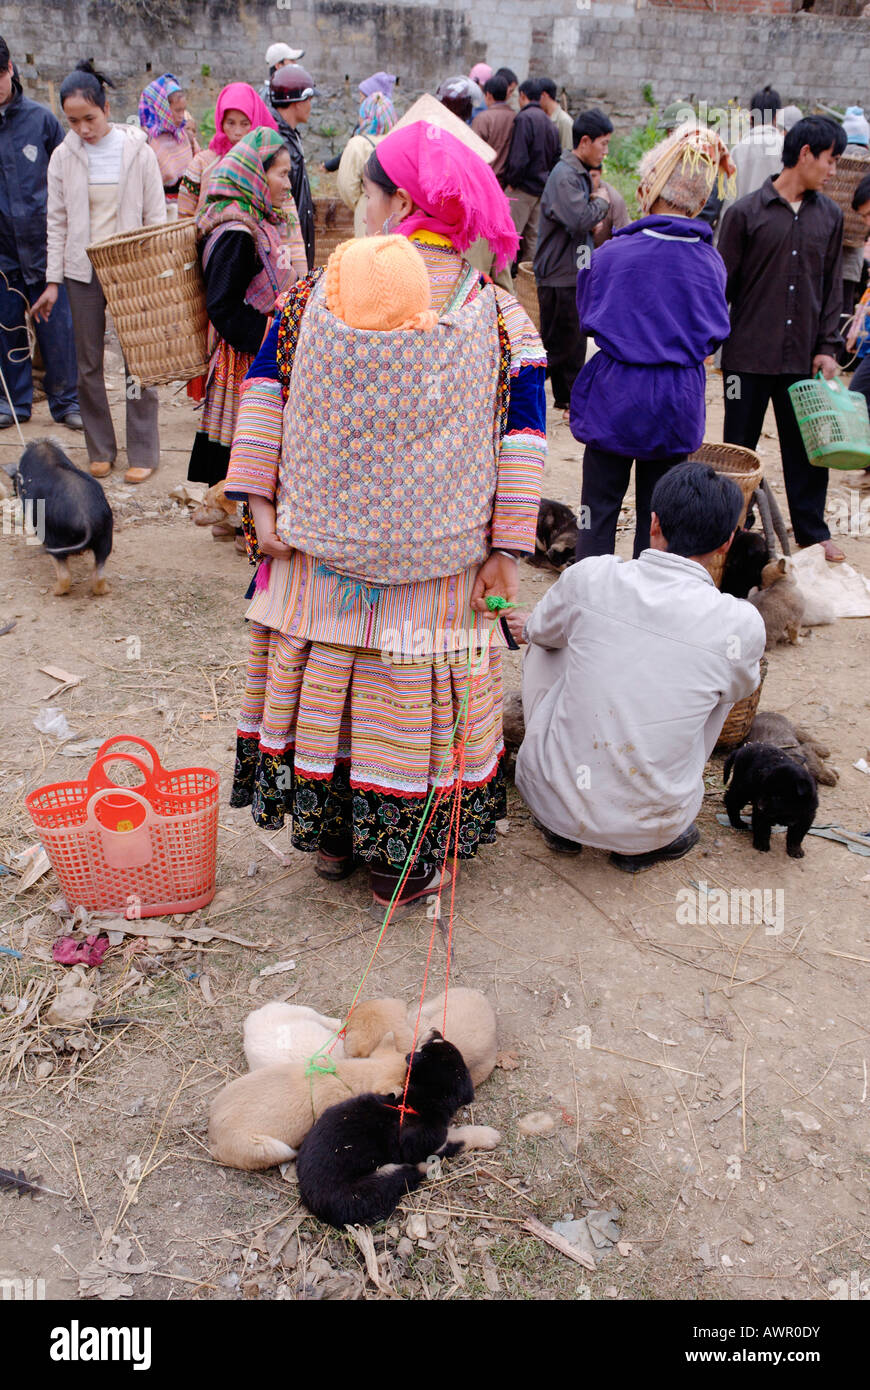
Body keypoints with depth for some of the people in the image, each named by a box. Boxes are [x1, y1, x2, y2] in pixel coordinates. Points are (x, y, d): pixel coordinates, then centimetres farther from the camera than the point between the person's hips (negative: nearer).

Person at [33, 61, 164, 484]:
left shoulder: (137, 151, -3)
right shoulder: (63, 156, 2)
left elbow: (156, 219, 0)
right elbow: (57, 222, 6)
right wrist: (53, 280, 2)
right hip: (82, 272, 3)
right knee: (89, 365, 7)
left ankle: (143, 452, 8)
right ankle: (100, 449, 19)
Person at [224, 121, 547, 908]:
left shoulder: (317, 294, -5)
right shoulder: (500, 318, -7)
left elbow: (267, 390, -1)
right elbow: (523, 438, -7)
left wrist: (262, 503, 4)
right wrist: (507, 547, -3)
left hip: (324, 545, 1)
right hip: (438, 554, -1)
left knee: (326, 680, 18)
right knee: (416, 692, 12)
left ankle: (331, 838, 33)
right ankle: (404, 861, 25)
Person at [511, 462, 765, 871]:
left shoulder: (590, 576, -10)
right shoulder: (742, 625, -12)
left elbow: (541, 631, 13)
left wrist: (528, 626, 39)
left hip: (549, 794, 1)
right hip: (649, 827, 0)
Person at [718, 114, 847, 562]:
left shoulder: (830, 216, 9)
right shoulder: (746, 212, -4)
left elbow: (832, 288, 11)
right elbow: (722, 284, -1)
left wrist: (827, 347, 3)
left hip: (803, 357, 3)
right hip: (749, 356, -3)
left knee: (808, 448, 8)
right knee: (739, 448, 7)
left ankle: (812, 532, 20)